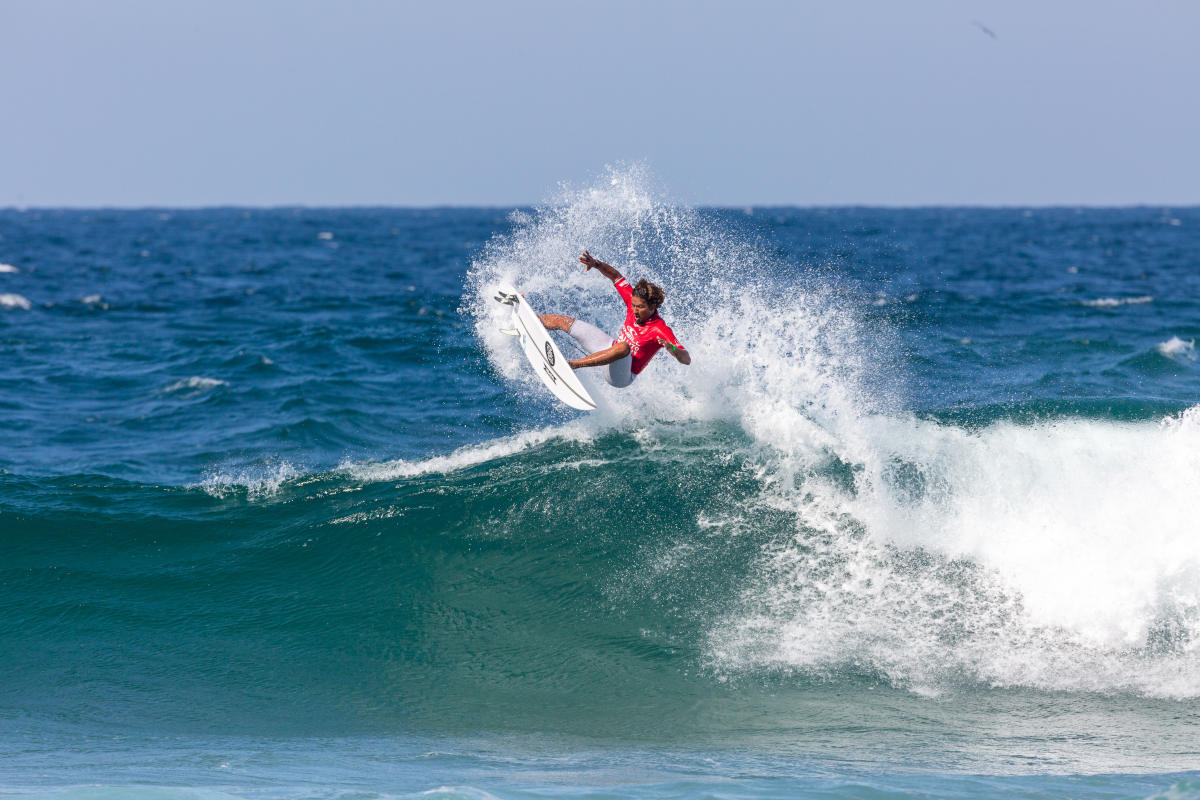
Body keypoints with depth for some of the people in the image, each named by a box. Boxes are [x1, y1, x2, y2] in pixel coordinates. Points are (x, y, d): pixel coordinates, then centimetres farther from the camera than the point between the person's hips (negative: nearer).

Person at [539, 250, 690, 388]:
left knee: (624, 347, -44)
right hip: (610, 347, 8)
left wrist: (672, 349, -53)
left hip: (621, 375, -8)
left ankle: (574, 364, -35)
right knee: (564, 321, 13)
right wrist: (596, 264, -12)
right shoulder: (635, 300, -9)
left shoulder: (660, 330, -27)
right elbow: (616, 277, 3)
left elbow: (687, 360, -34)